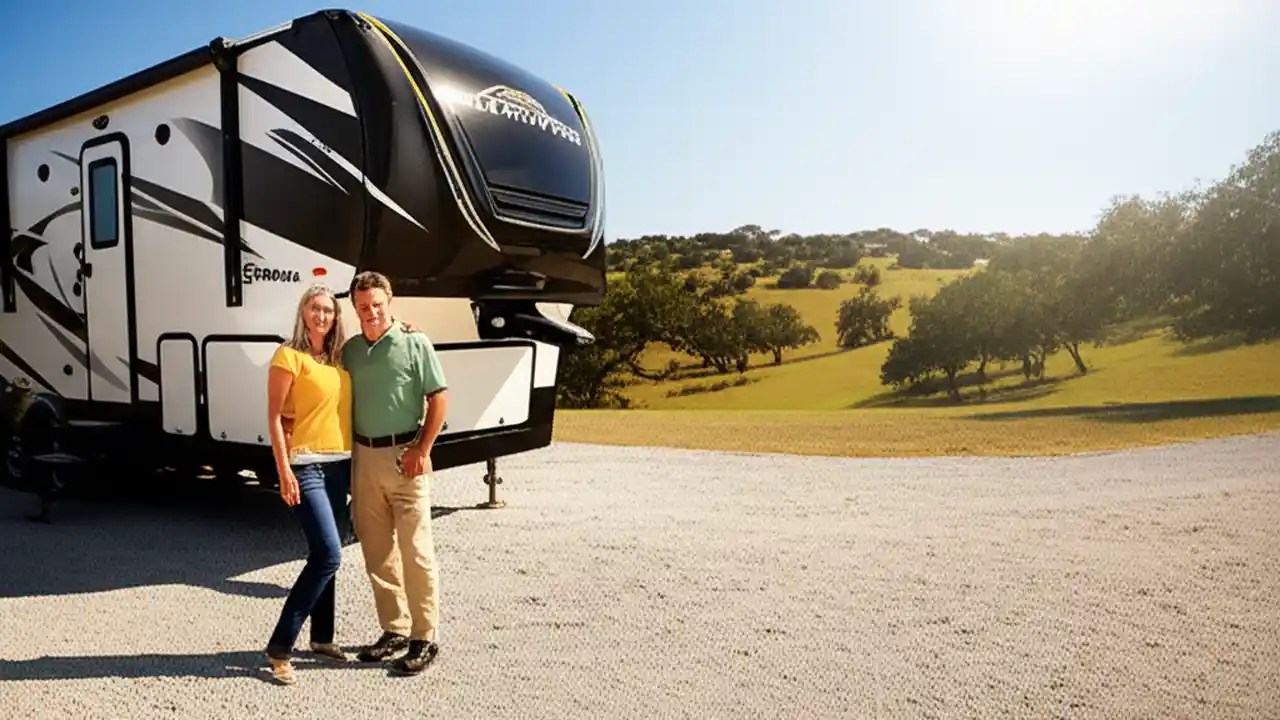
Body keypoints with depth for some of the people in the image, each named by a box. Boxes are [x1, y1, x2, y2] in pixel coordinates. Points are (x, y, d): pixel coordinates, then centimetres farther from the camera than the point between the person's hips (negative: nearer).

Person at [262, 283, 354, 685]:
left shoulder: (340, 358, 10)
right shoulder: (288, 357, -7)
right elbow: (274, 417, -10)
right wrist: (284, 470, -15)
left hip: (341, 465, 7)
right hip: (307, 466, -7)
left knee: (324, 556, 14)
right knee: (328, 555, -15)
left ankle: (322, 637, 27)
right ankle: (279, 647, -5)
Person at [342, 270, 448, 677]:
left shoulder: (415, 343, -5)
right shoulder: (350, 350, 10)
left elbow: (439, 399, -6)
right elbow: (342, 402, 16)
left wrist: (422, 449, -12)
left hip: (403, 455, -5)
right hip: (363, 456, 6)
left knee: (415, 550, -3)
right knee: (377, 551, 11)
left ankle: (425, 638, 7)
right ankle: (394, 630, 24)